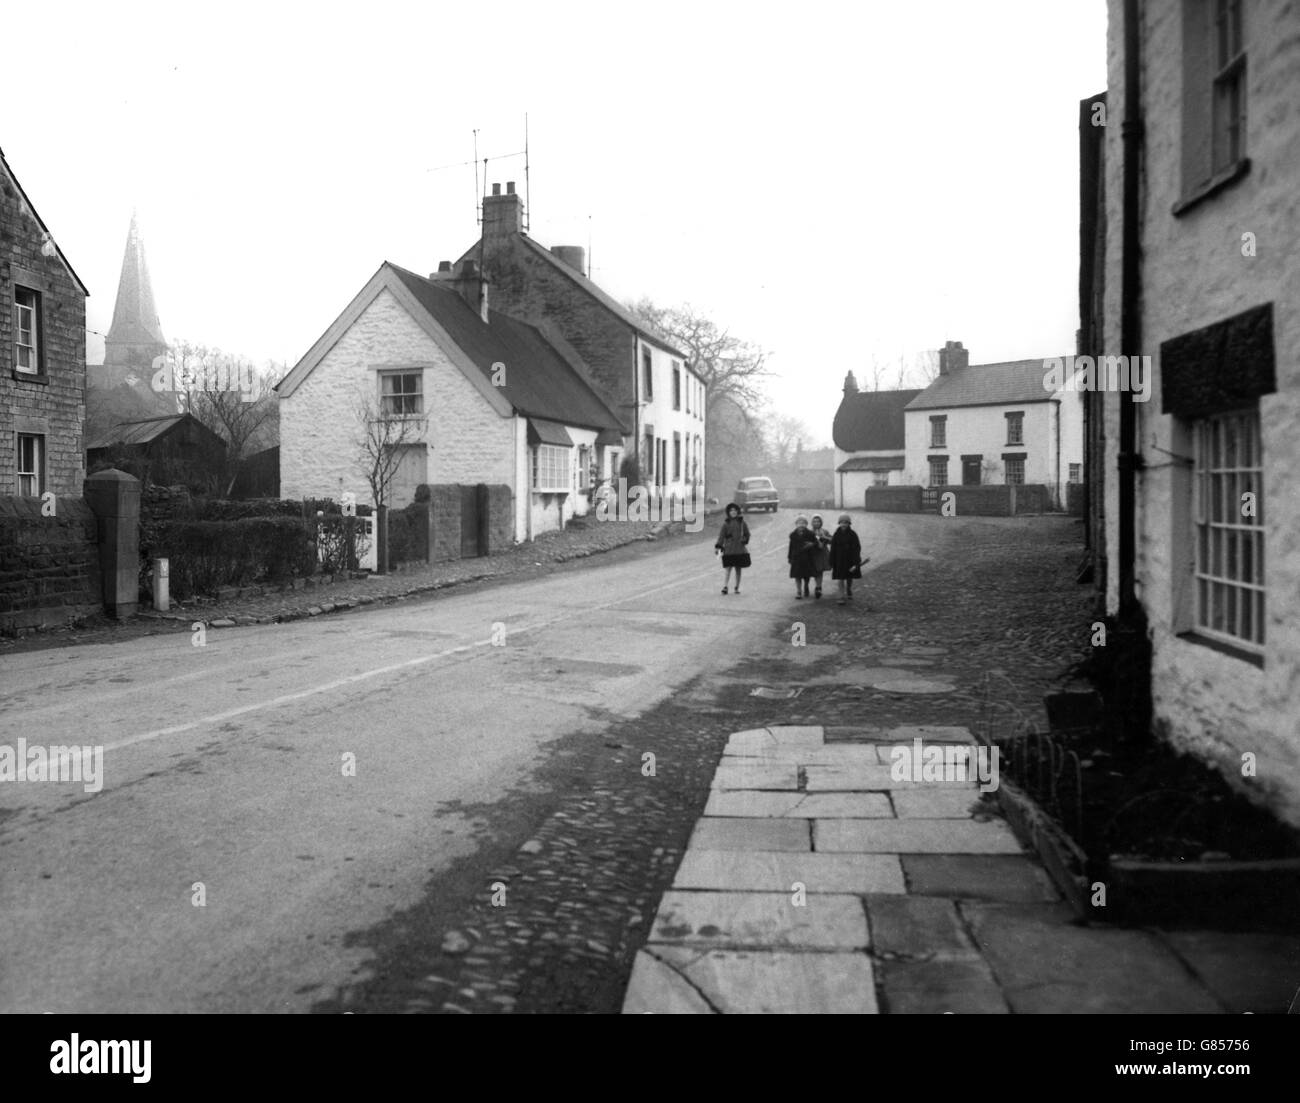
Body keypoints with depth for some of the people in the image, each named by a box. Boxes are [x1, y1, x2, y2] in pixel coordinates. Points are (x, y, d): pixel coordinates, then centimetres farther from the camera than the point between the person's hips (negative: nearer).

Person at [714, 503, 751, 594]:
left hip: (740, 549, 2)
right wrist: (718, 547, -9)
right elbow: (721, 535, -1)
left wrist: (744, 540, -5)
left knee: (738, 569, 8)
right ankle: (725, 586, -14)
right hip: (729, 550, -2)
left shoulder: (741, 522, 5)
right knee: (728, 568, -10)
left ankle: (737, 587, 16)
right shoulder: (726, 523, 1)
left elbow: (747, 533, 12)